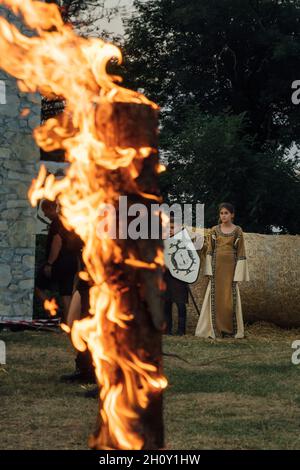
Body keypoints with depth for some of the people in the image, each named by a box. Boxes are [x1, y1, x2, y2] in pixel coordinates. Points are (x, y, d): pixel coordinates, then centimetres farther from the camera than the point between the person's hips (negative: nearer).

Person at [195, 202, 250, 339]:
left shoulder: (237, 231, 2)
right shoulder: (214, 230, 6)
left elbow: (240, 252, 1)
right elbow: (209, 251, 5)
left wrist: (238, 273, -6)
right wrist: (209, 270, -4)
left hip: (230, 266, -1)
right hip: (216, 266, 1)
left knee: (230, 297, -2)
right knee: (216, 297, -1)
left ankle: (230, 330, 5)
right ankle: (215, 329, 2)